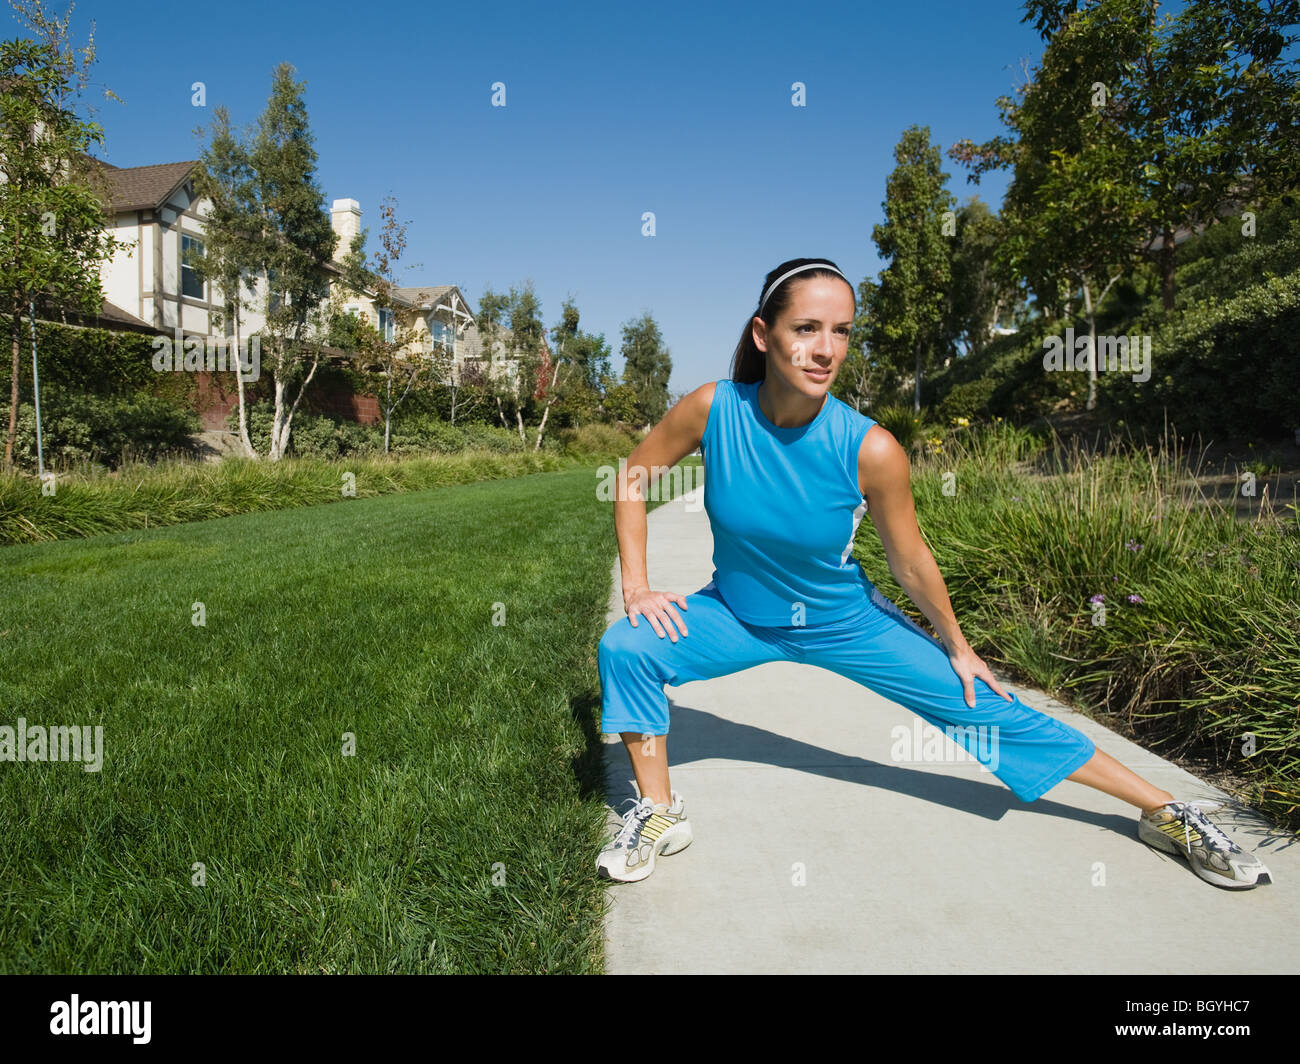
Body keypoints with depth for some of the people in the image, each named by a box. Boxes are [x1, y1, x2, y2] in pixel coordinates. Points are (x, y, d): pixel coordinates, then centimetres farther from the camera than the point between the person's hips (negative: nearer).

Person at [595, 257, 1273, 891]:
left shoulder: (870, 450, -28)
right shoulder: (714, 410, -24)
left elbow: (911, 563, -12)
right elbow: (633, 472, -7)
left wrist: (956, 647, 1)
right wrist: (636, 585, -12)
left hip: (846, 623, -1)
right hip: (736, 615, 2)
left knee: (986, 709, 1)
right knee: (625, 649, -20)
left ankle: (1166, 814, 22)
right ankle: (659, 814, 3)